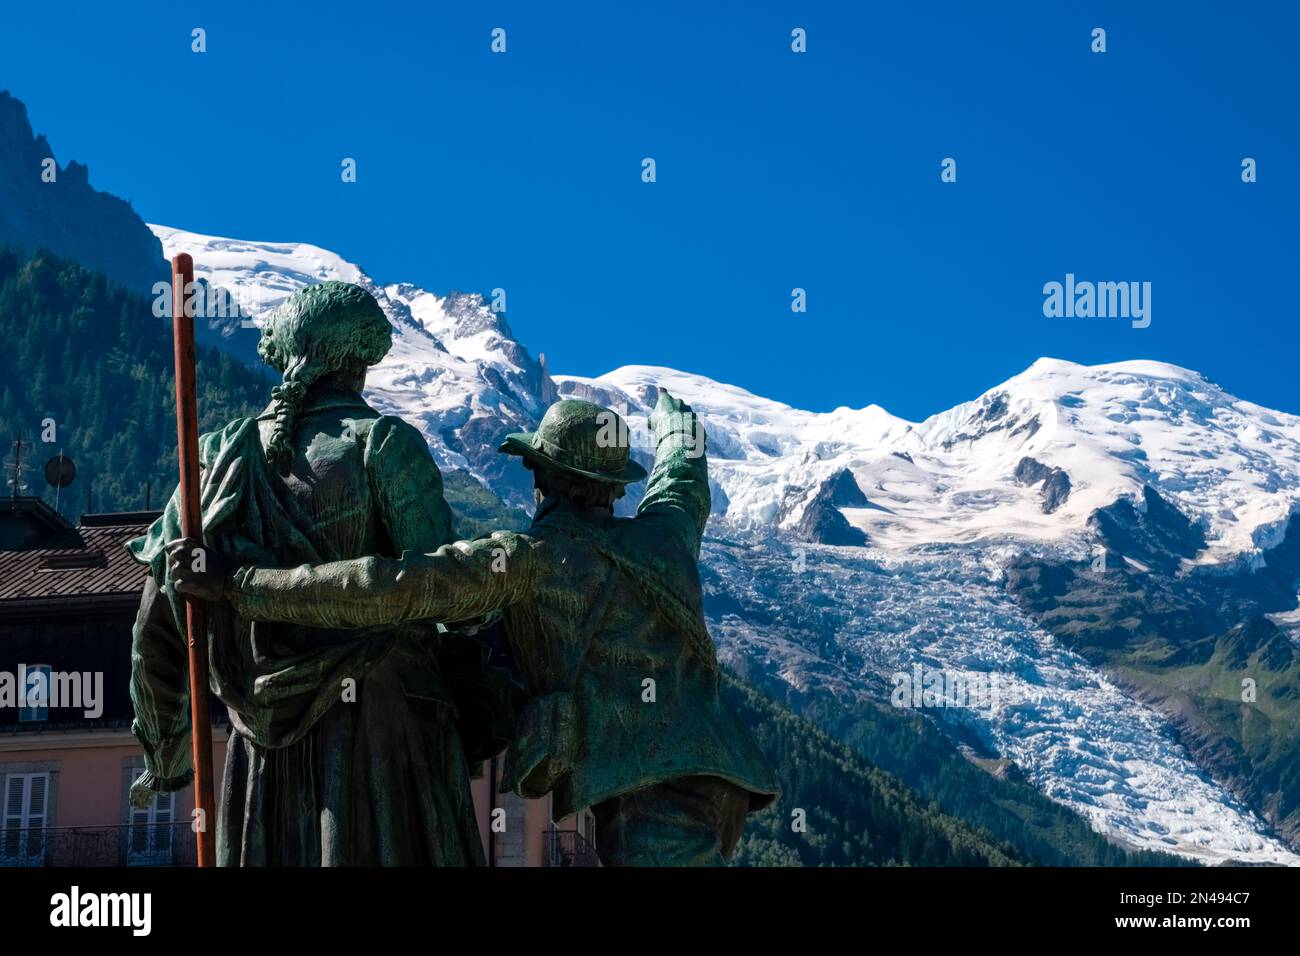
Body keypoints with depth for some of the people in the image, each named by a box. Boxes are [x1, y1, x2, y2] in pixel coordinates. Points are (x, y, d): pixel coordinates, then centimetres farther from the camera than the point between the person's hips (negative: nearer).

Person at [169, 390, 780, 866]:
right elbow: (682, 479, 45)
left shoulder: (530, 558, 1)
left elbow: (390, 588, -7)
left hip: (645, 792, -8)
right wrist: (676, 423, 70)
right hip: (719, 782, 8)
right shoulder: (663, 535, 19)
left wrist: (233, 584, -3)